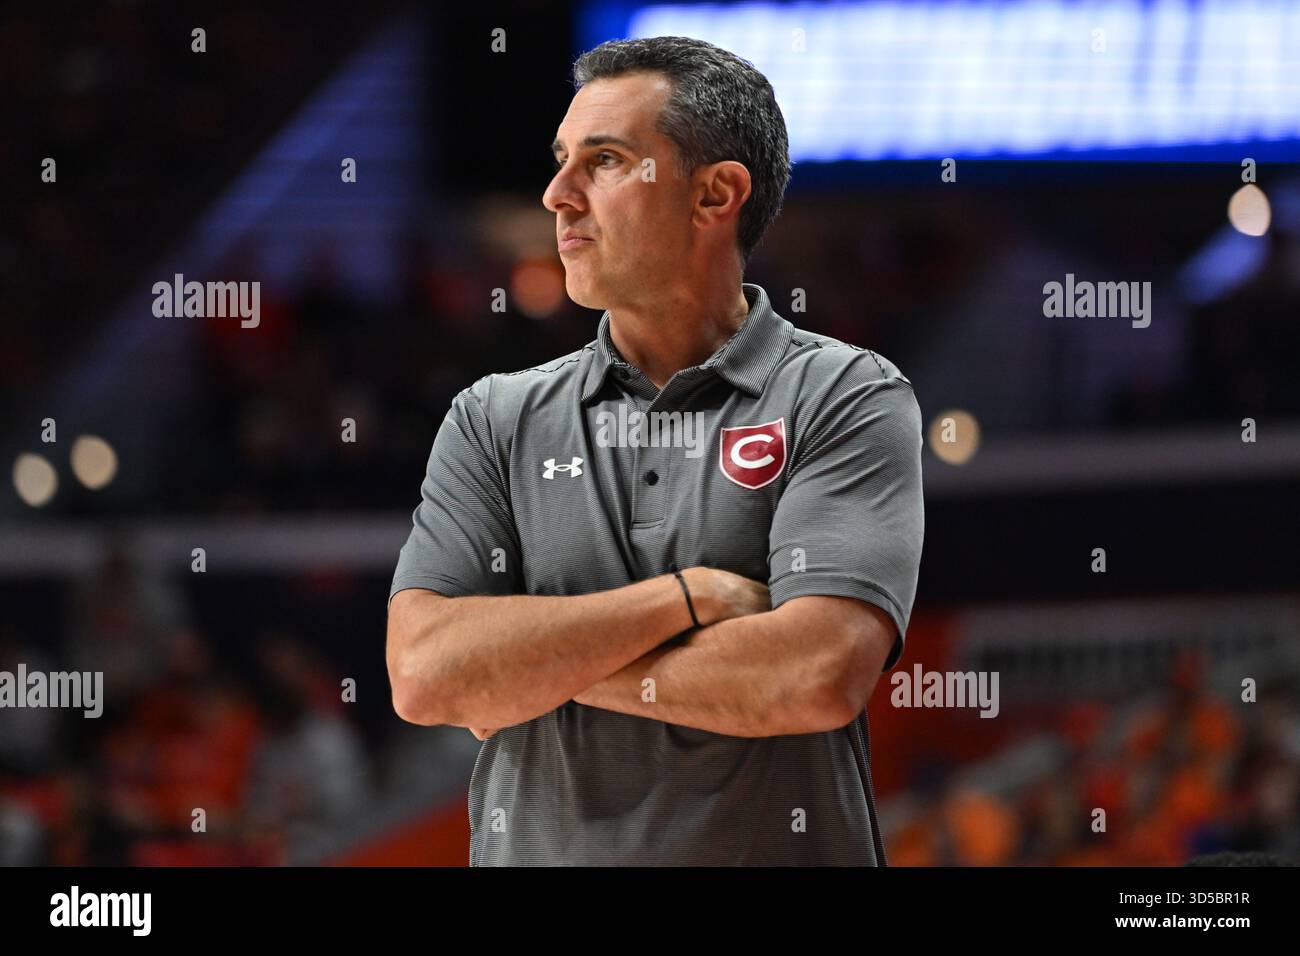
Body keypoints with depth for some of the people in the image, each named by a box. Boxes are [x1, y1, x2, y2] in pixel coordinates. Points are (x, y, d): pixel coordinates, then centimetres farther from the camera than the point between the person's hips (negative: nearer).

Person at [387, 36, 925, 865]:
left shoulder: (848, 400, -6)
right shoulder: (496, 421, 4)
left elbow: (822, 676, -20)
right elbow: (422, 674, -9)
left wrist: (538, 663, -12)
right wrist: (688, 596, -14)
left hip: (771, 845, -3)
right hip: (536, 849, 3)